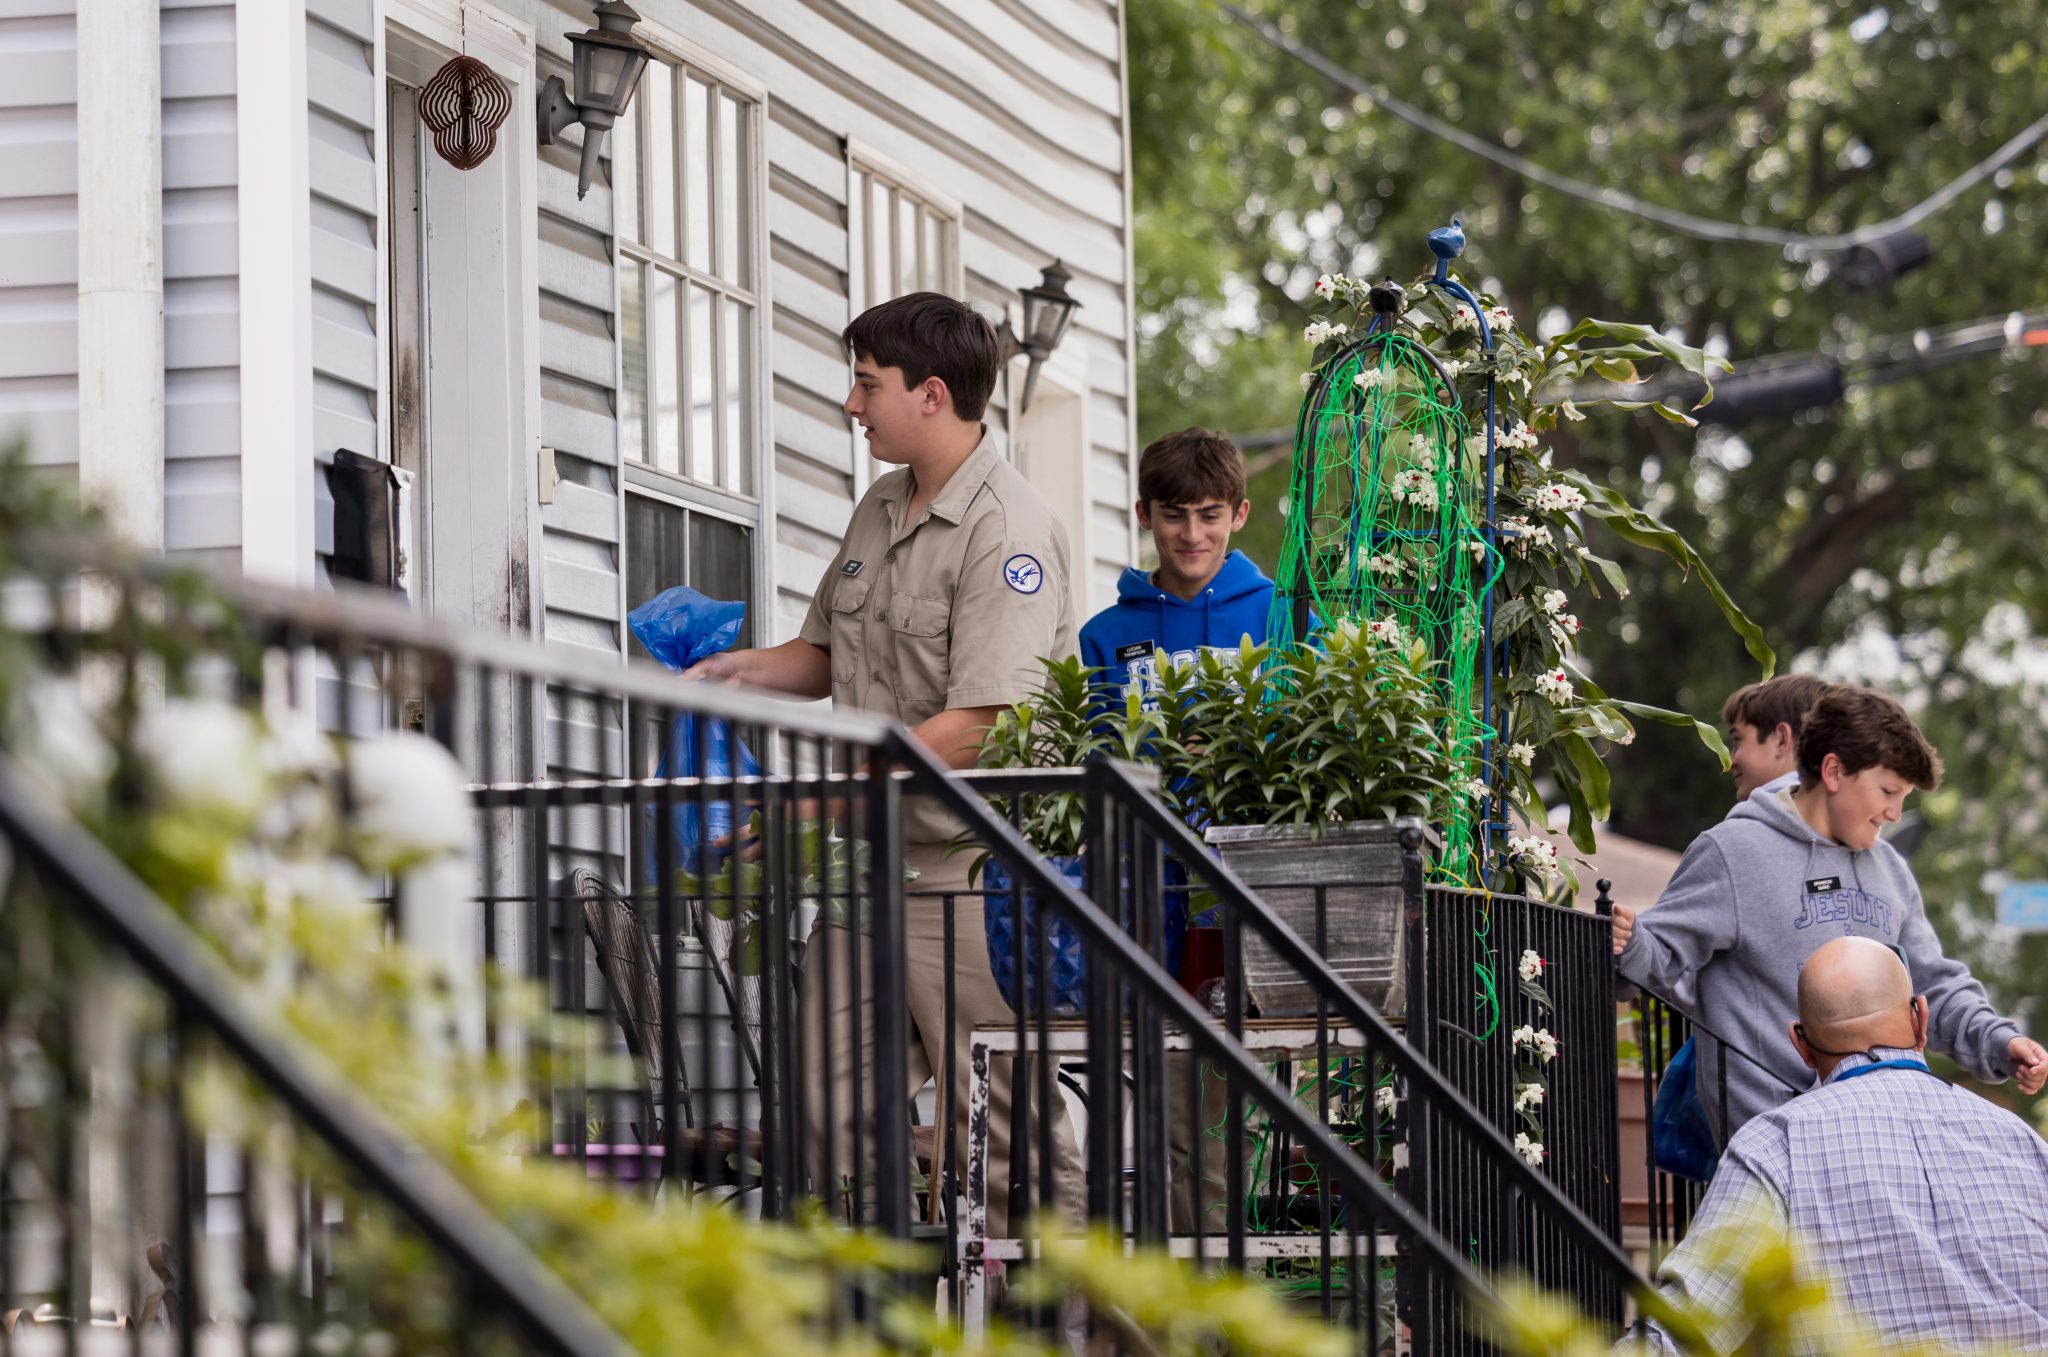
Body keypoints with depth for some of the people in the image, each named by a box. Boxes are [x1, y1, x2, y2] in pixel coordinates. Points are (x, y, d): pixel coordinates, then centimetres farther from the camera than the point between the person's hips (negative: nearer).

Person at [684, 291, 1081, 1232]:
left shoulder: (1009, 534, -13)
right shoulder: (881, 509, 15)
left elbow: (975, 727, -21)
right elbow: (829, 654, 27)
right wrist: (738, 670, 7)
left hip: (967, 869, -9)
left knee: (1006, 1120, -4)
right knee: (833, 1116, 6)